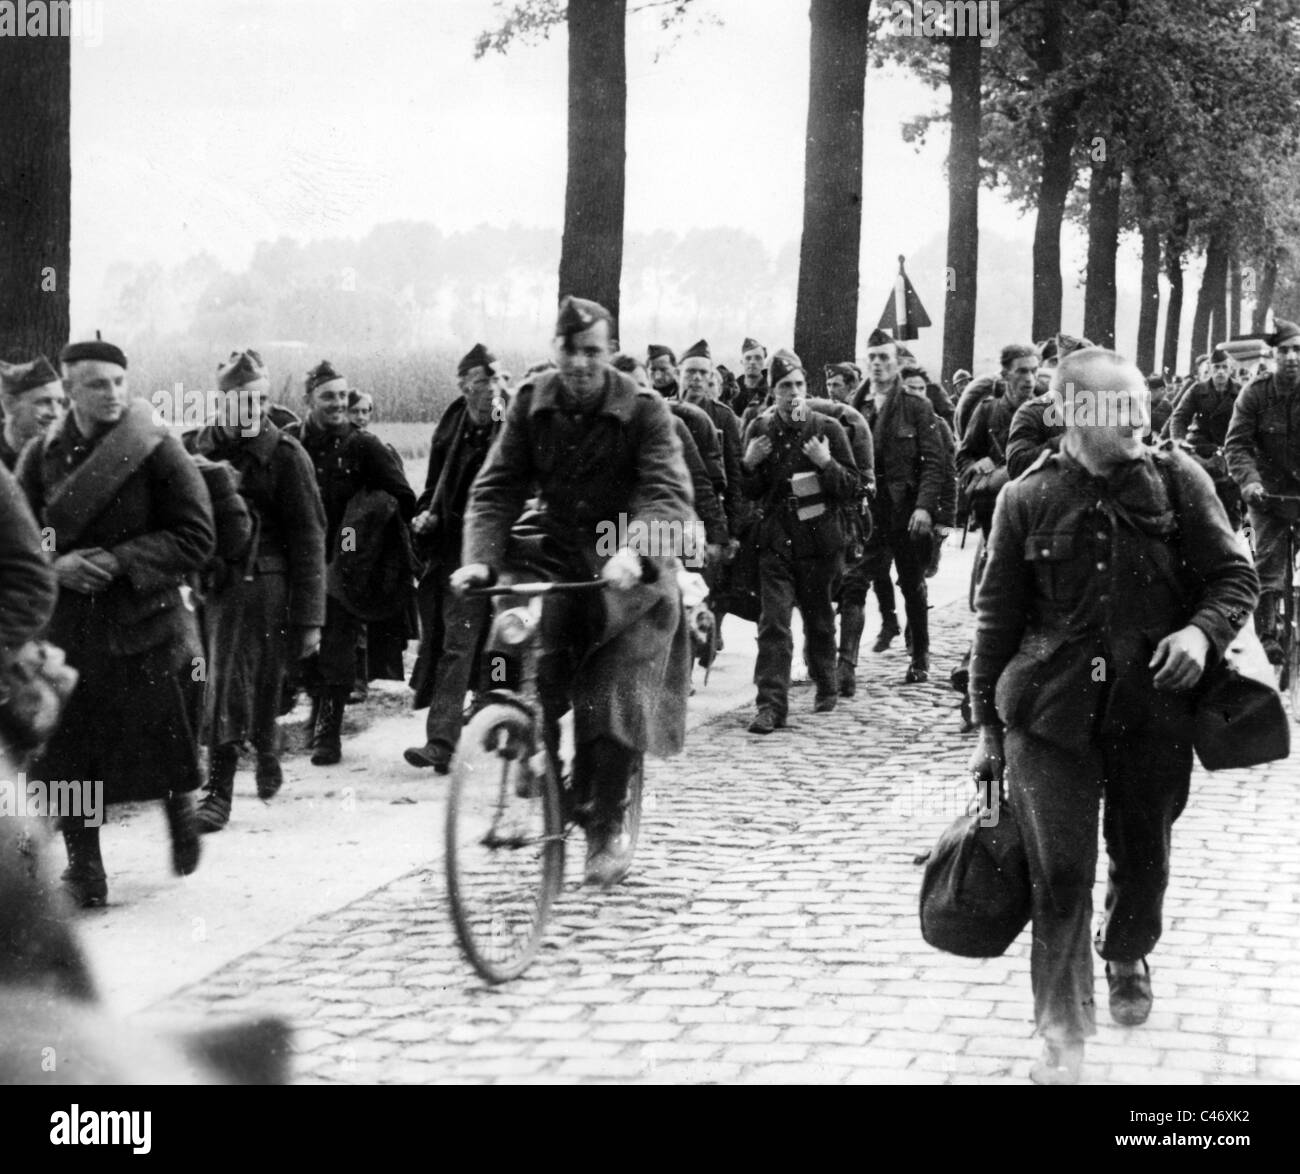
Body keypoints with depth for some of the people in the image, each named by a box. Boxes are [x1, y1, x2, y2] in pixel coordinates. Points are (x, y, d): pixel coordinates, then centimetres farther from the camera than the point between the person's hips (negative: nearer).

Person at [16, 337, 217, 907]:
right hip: (66, 626, 2)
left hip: (146, 622, -2)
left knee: (163, 742, 6)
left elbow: (196, 538, -8)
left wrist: (120, 562, -17)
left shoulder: (158, 451, -6)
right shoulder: (41, 456, 4)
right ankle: (83, 867, 12)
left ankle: (180, 813, 37)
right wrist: (55, 566, -14)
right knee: (67, 752, 1)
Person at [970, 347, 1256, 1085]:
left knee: (1143, 859, 15)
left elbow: (1235, 577, 4)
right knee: (1059, 876, -4)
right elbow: (998, 617, 6)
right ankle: (1063, 1036, 9)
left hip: (1154, 710, 1)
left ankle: (1127, 957, 49)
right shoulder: (1028, 499, -1)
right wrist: (989, 725, 8)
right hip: (1050, 712, -1)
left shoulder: (1177, 479, 0)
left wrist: (1203, 631, -18)